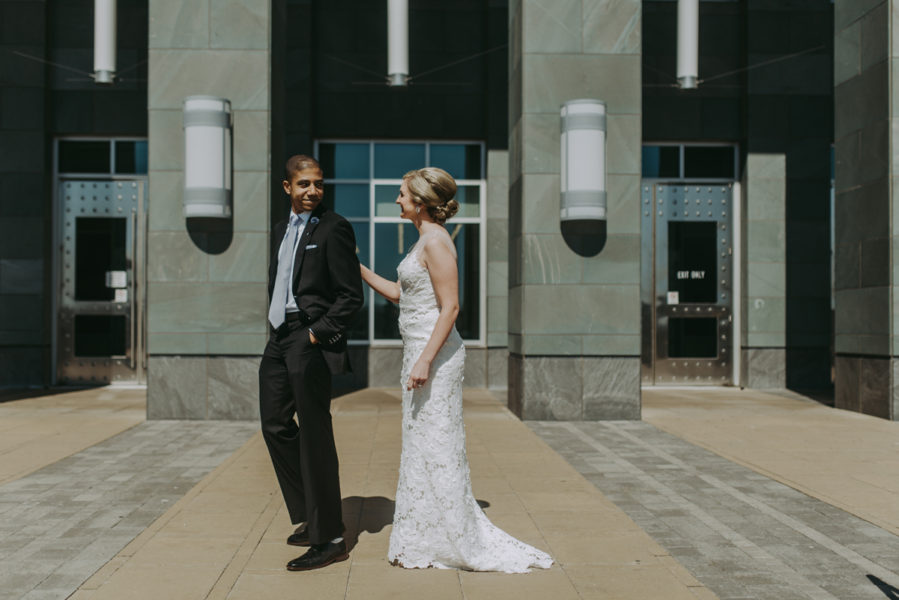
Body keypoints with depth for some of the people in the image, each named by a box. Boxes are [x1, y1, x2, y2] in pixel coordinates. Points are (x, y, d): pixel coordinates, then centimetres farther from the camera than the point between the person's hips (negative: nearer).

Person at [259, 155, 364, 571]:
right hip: (279, 338, 9)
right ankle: (309, 515, 29)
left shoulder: (333, 228, -7)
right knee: (275, 426, 14)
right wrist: (276, 328, 11)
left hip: (311, 341, -9)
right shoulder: (281, 230, 17)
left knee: (314, 437, -4)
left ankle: (329, 539, 6)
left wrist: (317, 333, -15)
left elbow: (351, 296, -12)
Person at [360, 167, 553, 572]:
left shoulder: (436, 241, -15)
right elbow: (398, 293, 21)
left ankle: (455, 543, 10)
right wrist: (357, 269, 20)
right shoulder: (424, 241, 15)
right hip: (420, 350, 10)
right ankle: (424, 539, 25)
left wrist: (425, 360, -23)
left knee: (435, 444, -2)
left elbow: (450, 307, -20)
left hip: (435, 353, -10)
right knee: (421, 444, 14)